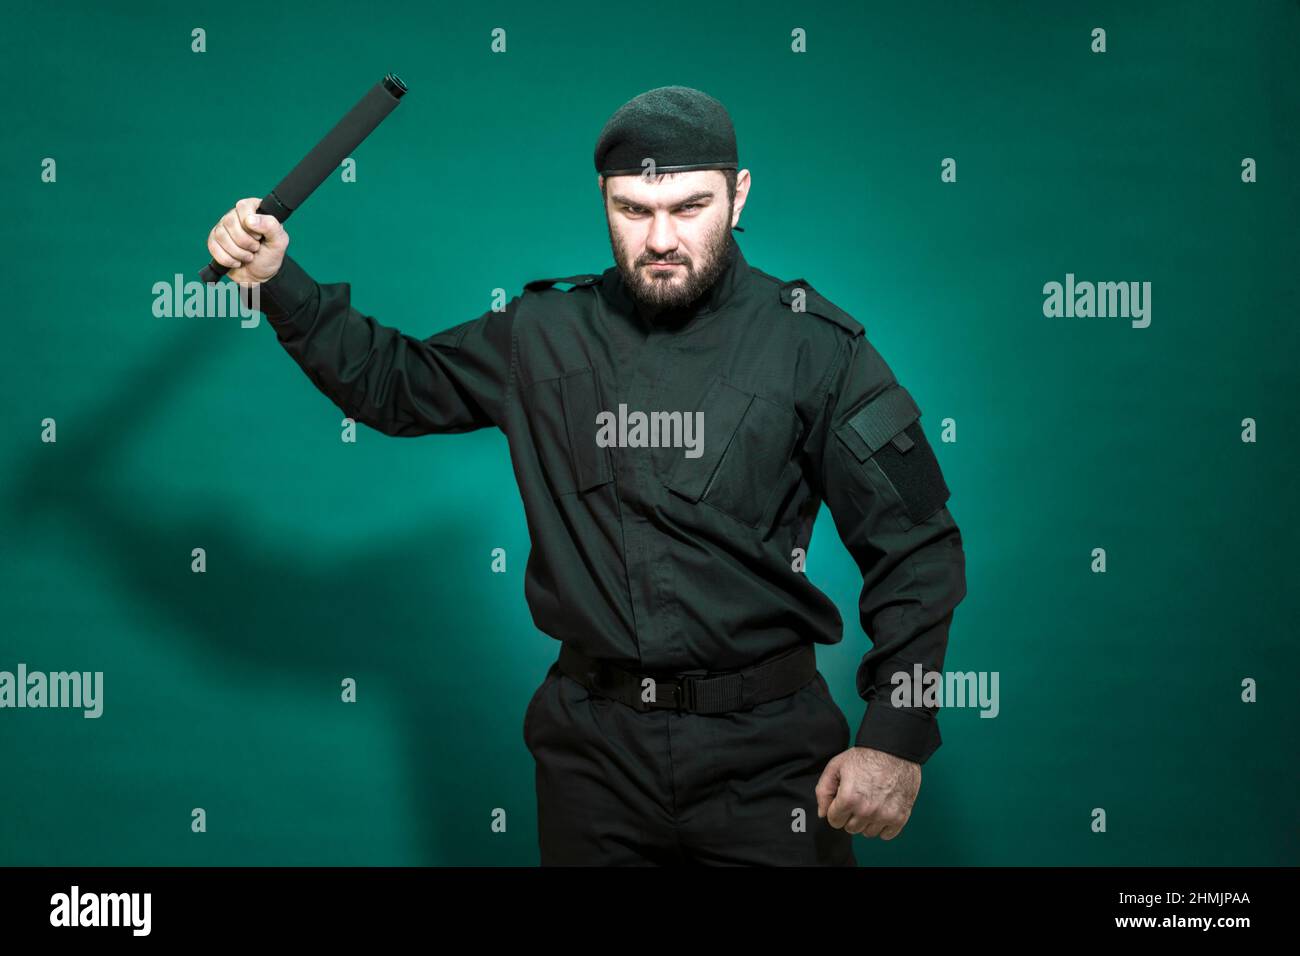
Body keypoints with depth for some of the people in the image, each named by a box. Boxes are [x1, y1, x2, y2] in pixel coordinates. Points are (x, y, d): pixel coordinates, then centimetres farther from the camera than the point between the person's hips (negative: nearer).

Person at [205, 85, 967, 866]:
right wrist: (281, 281, 3)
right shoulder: (544, 334, 3)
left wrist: (897, 740, -10)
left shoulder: (816, 345, -6)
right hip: (594, 744, 3)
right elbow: (393, 383, 15)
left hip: (764, 750, -2)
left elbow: (916, 550, -5)